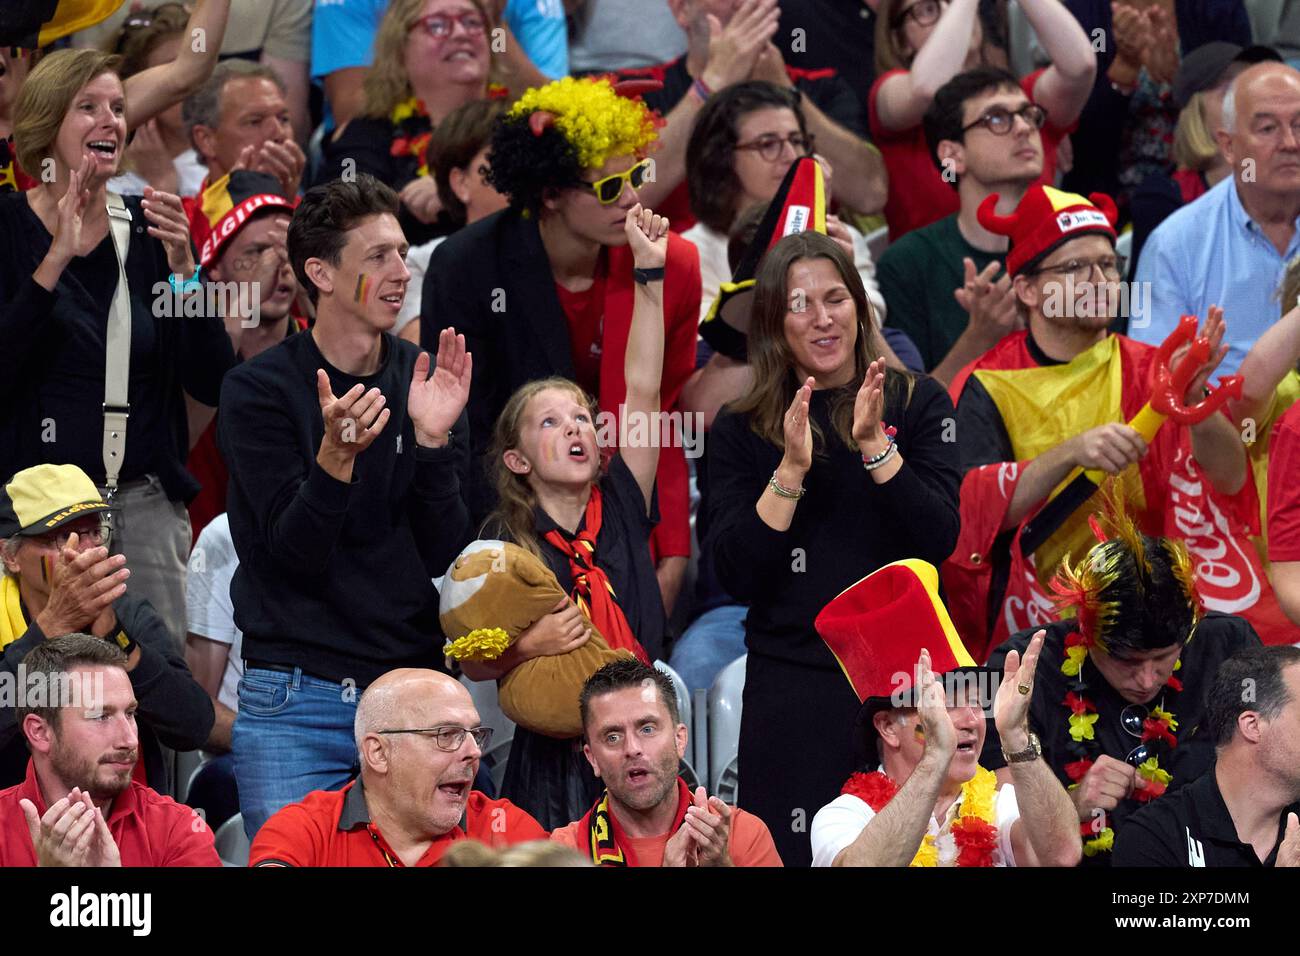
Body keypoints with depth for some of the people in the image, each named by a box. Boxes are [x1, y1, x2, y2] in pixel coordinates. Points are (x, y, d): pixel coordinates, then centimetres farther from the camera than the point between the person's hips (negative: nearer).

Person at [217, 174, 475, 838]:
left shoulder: (425, 381, 6)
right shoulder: (258, 391, -4)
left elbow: (444, 555, 0)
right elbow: (293, 554, -12)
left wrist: (433, 441, -15)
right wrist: (335, 456, -29)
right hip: (296, 702, -3)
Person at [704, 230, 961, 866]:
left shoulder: (918, 403, 4)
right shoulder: (740, 431, 4)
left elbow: (939, 541, -7)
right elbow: (735, 575, -5)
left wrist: (875, 445, -17)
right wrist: (791, 470, -15)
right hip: (791, 687, 0)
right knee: (795, 856, 0)